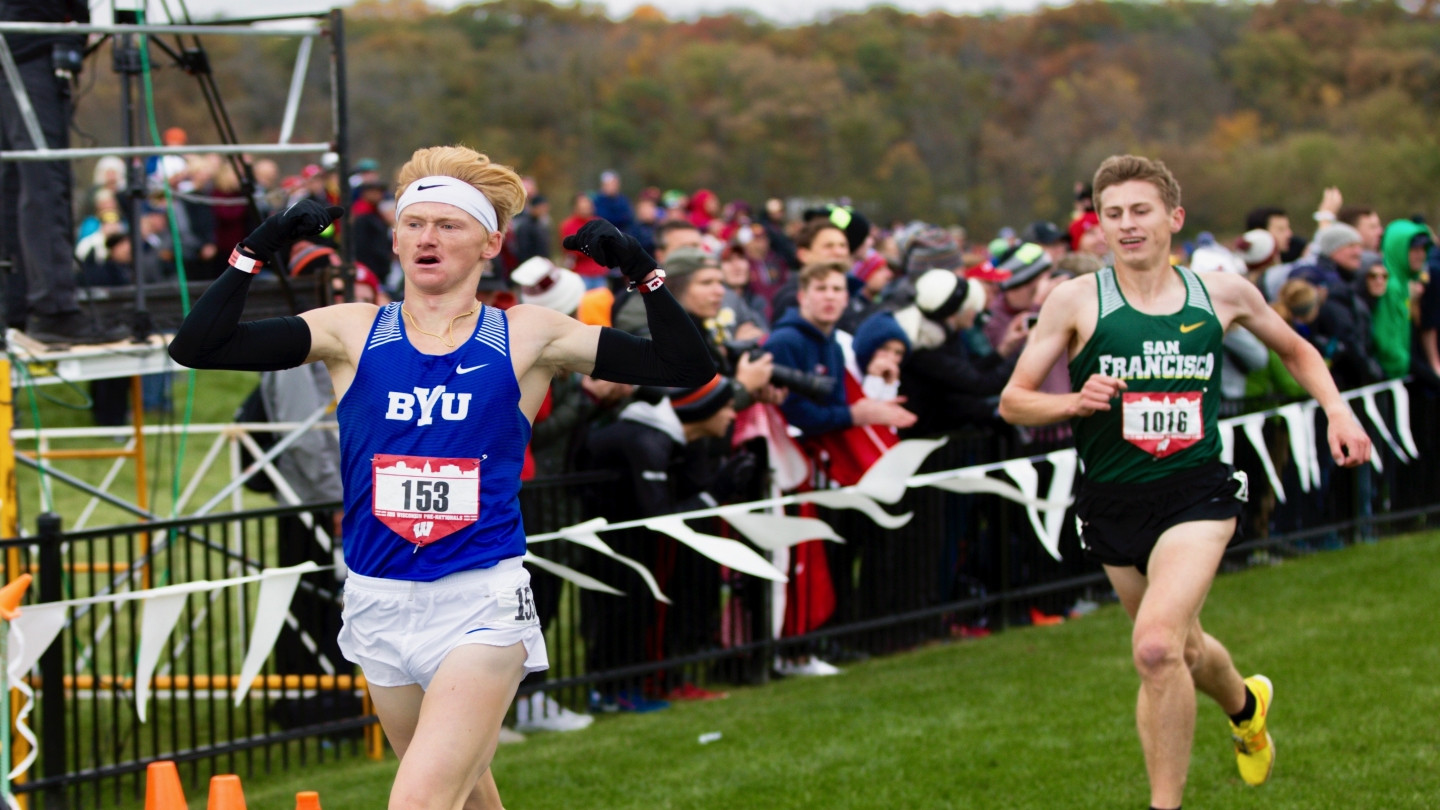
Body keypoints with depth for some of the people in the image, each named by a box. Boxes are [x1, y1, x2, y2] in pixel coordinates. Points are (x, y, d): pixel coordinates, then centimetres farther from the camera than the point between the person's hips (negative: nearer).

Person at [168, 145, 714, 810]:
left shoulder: (529, 339, 1)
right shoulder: (352, 333, 3)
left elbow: (687, 368, 0)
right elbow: (196, 347, -3)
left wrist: (640, 270, -11)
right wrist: (257, 251, -12)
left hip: (482, 605, -3)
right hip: (378, 604, 3)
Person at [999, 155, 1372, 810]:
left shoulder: (1222, 293, 1)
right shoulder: (1076, 301, -4)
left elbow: (1295, 350, 21)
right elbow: (1013, 401, -2)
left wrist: (1336, 409, 5)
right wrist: (1073, 403, -21)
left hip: (1195, 493, -2)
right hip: (1113, 504, 2)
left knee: (1156, 646, -23)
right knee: (1182, 648, 19)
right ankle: (1245, 705, 54)